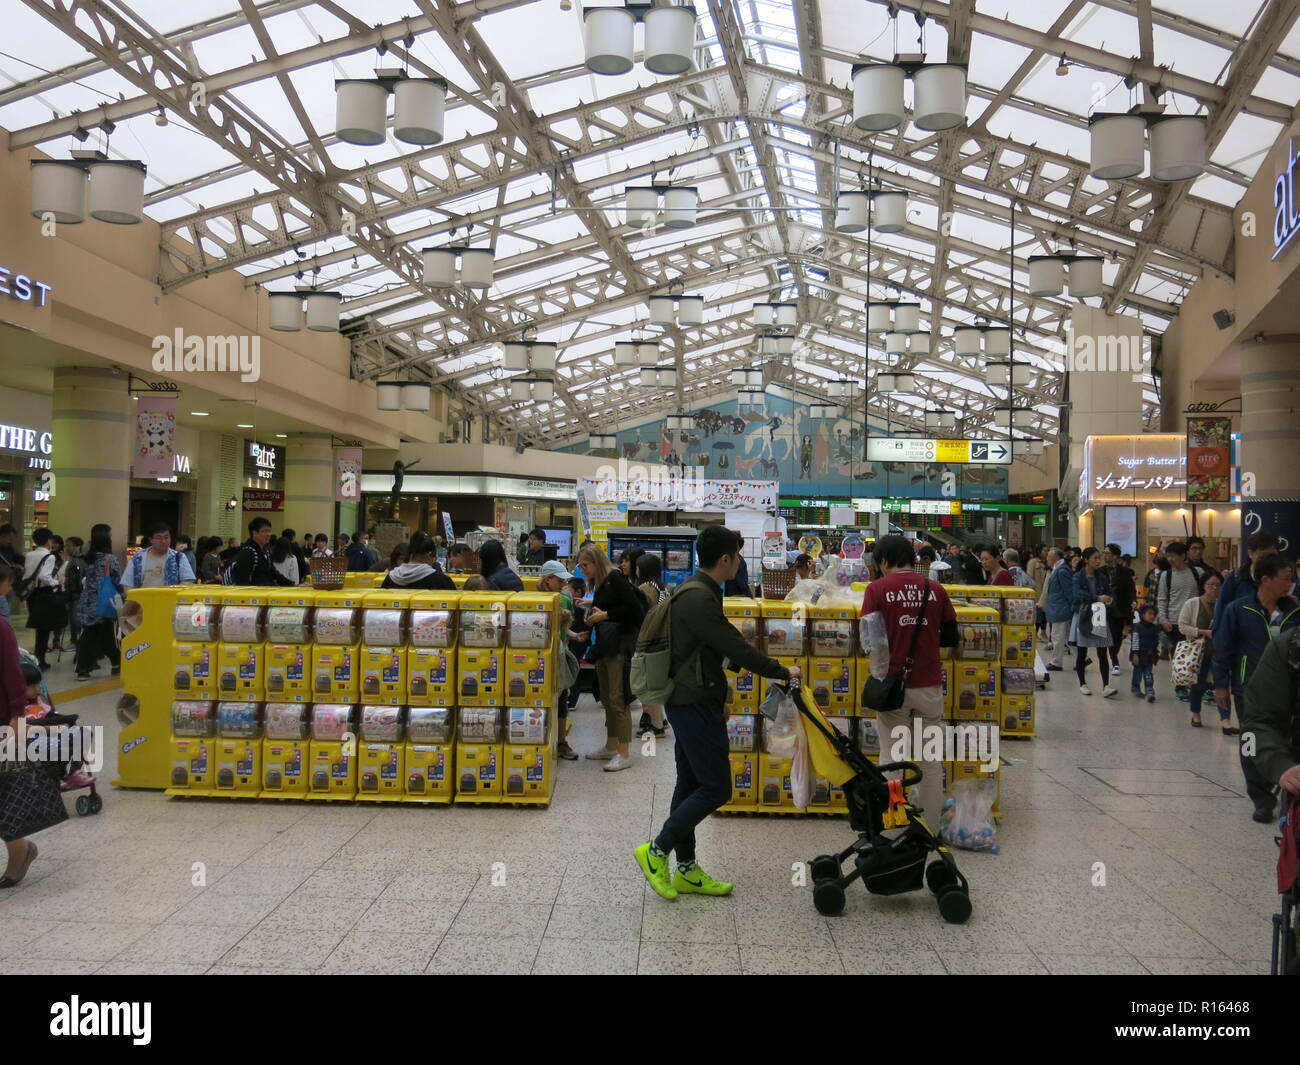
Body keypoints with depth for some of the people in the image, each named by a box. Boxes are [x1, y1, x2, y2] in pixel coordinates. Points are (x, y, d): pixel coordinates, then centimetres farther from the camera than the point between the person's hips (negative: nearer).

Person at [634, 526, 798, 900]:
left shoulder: (694, 592, 14)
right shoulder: (699, 598, -20)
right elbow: (736, 649, -21)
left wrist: (718, 697, 25)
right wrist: (783, 672, -9)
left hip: (690, 703, 11)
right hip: (695, 704, -11)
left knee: (690, 784, 13)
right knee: (715, 787, -5)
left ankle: (686, 870, 19)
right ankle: (656, 851, 2)